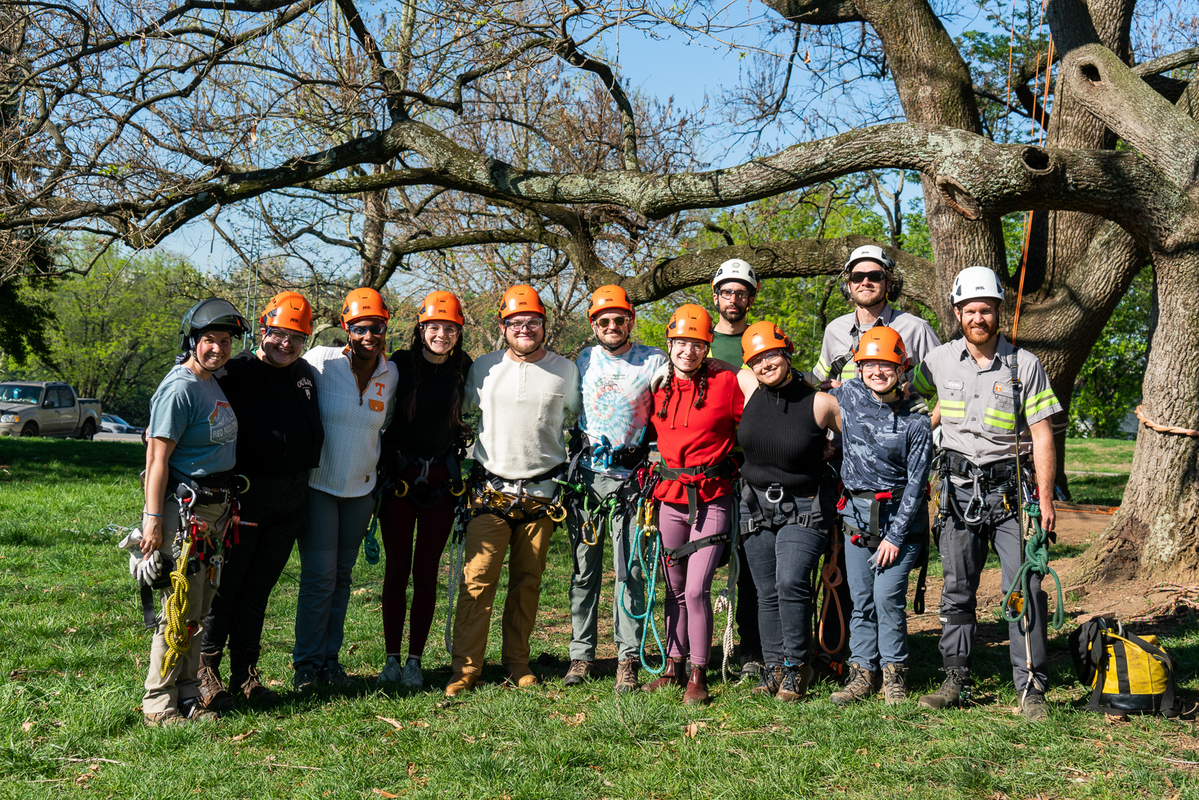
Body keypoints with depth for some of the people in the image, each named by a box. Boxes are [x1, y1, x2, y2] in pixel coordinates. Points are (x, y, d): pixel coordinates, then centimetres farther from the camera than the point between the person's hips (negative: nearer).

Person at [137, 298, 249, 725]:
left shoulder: (212, 384, 14)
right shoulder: (179, 389, -14)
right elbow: (157, 457, -17)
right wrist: (153, 521, -21)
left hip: (214, 511, 9)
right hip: (183, 512, -9)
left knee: (198, 609, 13)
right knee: (180, 612, -5)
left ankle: (187, 697, 21)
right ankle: (159, 703, 4)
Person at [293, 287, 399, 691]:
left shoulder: (390, 373, 3)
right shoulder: (321, 361, -11)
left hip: (360, 488, 4)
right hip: (318, 485, -4)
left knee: (342, 575, 11)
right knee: (319, 575, -7)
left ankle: (330, 657, 21)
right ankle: (307, 662, 6)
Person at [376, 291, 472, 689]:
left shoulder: (464, 370, 2)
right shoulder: (400, 364, -5)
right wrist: (381, 470, -3)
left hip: (441, 479, 1)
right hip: (399, 476, -1)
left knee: (426, 571, 4)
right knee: (396, 569, 3)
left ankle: (415, 661, 11)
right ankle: (391, 659, 11)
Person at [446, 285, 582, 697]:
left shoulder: (565, 370, 5)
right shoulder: (483, 368, 7)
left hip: (541, 491, 0)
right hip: (491, 489, 0)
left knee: (527, 582, 7)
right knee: (477, 579, -7)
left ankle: (517, 663, 19)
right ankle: (465, 668, -2)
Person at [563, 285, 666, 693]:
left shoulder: (654, 361, 3)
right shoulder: (582, 362, 10)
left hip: (631, 475, -2)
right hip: (586, 474, 2)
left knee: (630, 571, -4)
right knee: (584, 570, 6)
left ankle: (628, 660, 1)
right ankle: (581, 655, 13)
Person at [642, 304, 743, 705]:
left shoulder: (725, 382, -5)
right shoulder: (658, 386, 9)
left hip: (712, 498, -4)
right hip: (669, 496, 4)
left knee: (696, 590, -10)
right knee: (674, 589, 12)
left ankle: (698, 676, 2)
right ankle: (673, 667, 24)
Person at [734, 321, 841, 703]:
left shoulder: (820, 403, -12)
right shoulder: (749, 388, -2)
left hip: (804, 508, -4)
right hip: (757, 506, 4)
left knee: (791, 581, -19)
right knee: (767, 593, 7)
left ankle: (797, 665, -4)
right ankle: (773, 666, 19)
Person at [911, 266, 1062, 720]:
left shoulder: (1024, 365, -3)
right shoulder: (939, 361, 3)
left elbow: (1042, 435, -3)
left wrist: (1045, 497, -8)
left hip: (1011, 489, -2)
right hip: (959, 488, 2)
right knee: (957, 589, 7)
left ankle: (1031, 688, 0)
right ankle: (955, 681, 16)